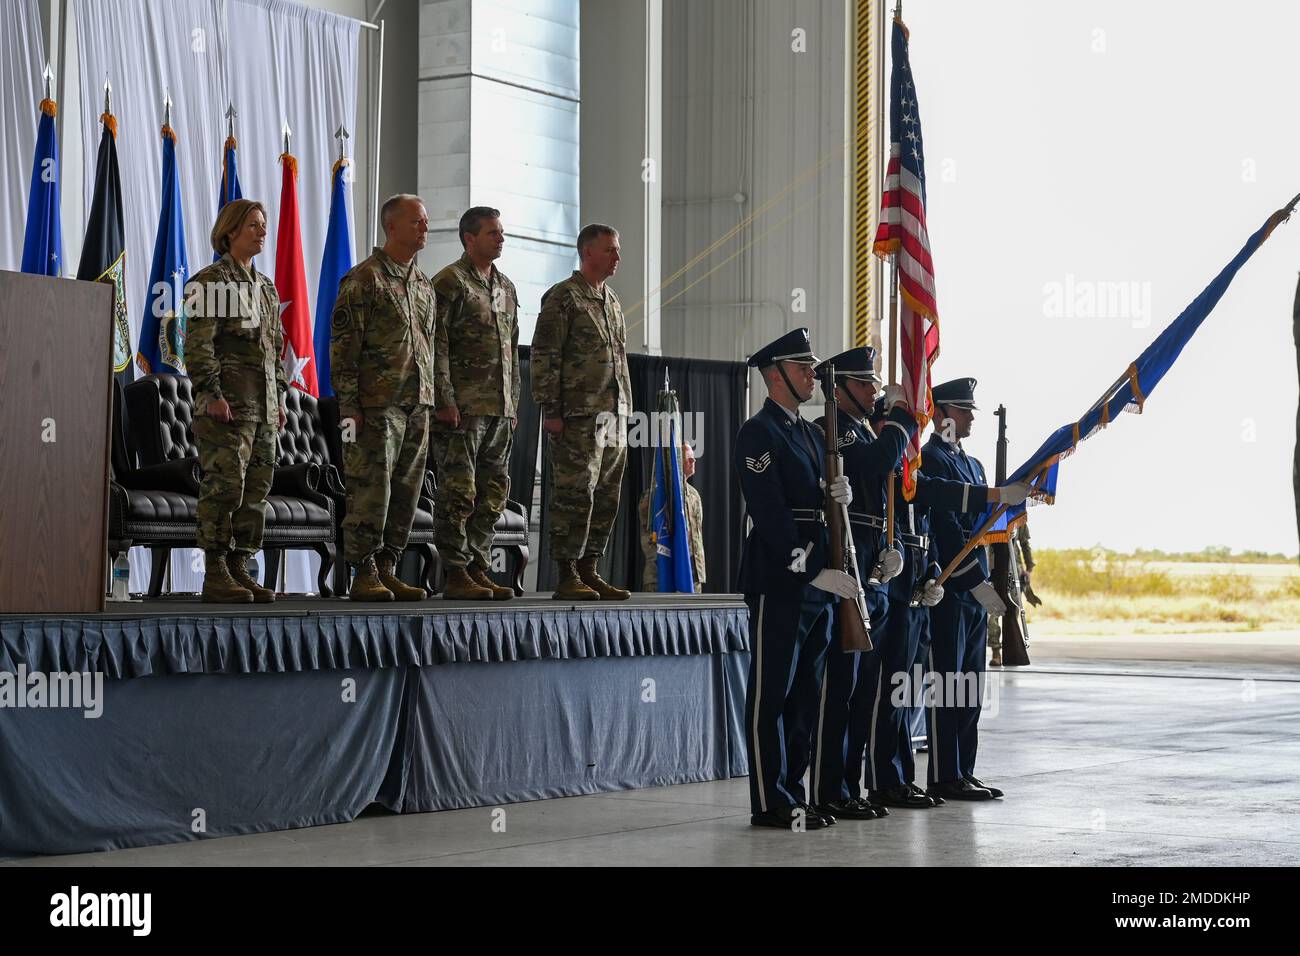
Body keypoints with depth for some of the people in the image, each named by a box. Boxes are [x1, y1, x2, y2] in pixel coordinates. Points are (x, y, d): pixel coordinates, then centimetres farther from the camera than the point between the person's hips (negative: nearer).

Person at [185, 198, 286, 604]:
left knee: (256, 488, 7)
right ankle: (215, 574, -6)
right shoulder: (210, 281, -5)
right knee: (225, 485, -10)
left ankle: (239, 569, 12)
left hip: (263, 406, 8)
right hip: (227, 403, -8)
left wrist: (279, 397, 17)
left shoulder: (265, 287, 19)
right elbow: (198, 343, -12)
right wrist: (212, 395, -19)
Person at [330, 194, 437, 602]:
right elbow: (343, 346, -10)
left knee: (405, 493, 7)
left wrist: (429, 401, 17)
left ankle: (387, 571, 13)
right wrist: (348, 406, -15)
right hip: (377, 404, -7)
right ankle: (364, 575, -3)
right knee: (371, 491, -7)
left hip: (417, 405, 7)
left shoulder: (423, 285, 17)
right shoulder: (363, 279, -6)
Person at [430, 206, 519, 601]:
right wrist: (444, 401, -17)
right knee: (459, 493, -7)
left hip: (500, 408, 8)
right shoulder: (449, 282, -6)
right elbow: (436, 346, -12)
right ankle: (456, 574, -4)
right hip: (464, 406, -8)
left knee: (493, 494, 8)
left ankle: (480, 570, 14)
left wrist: (514, 403, 17)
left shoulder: (506, 288, 18)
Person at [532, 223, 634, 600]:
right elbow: (543, 358, -11)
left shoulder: (611, 301, 19)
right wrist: (550, 411, -16)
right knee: (574, 496, -8)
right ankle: (567, 578, -4)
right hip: (578, 417, -8)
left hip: (614, 415, 8)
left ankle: (589, 572, 16)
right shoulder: (562, 298, -6)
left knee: (606, 499, 9)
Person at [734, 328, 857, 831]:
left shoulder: (810, 432, 19)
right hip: (779, 581, -9)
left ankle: (793, 791, 18)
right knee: (771, 695, -3)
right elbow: (770, 512, -16)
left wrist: (840, 495, -2)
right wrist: (813, 572, -21)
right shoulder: (759, 433, -9)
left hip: (818, 580, 9)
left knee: (805, 694, 11)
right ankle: (770, 803, -1)